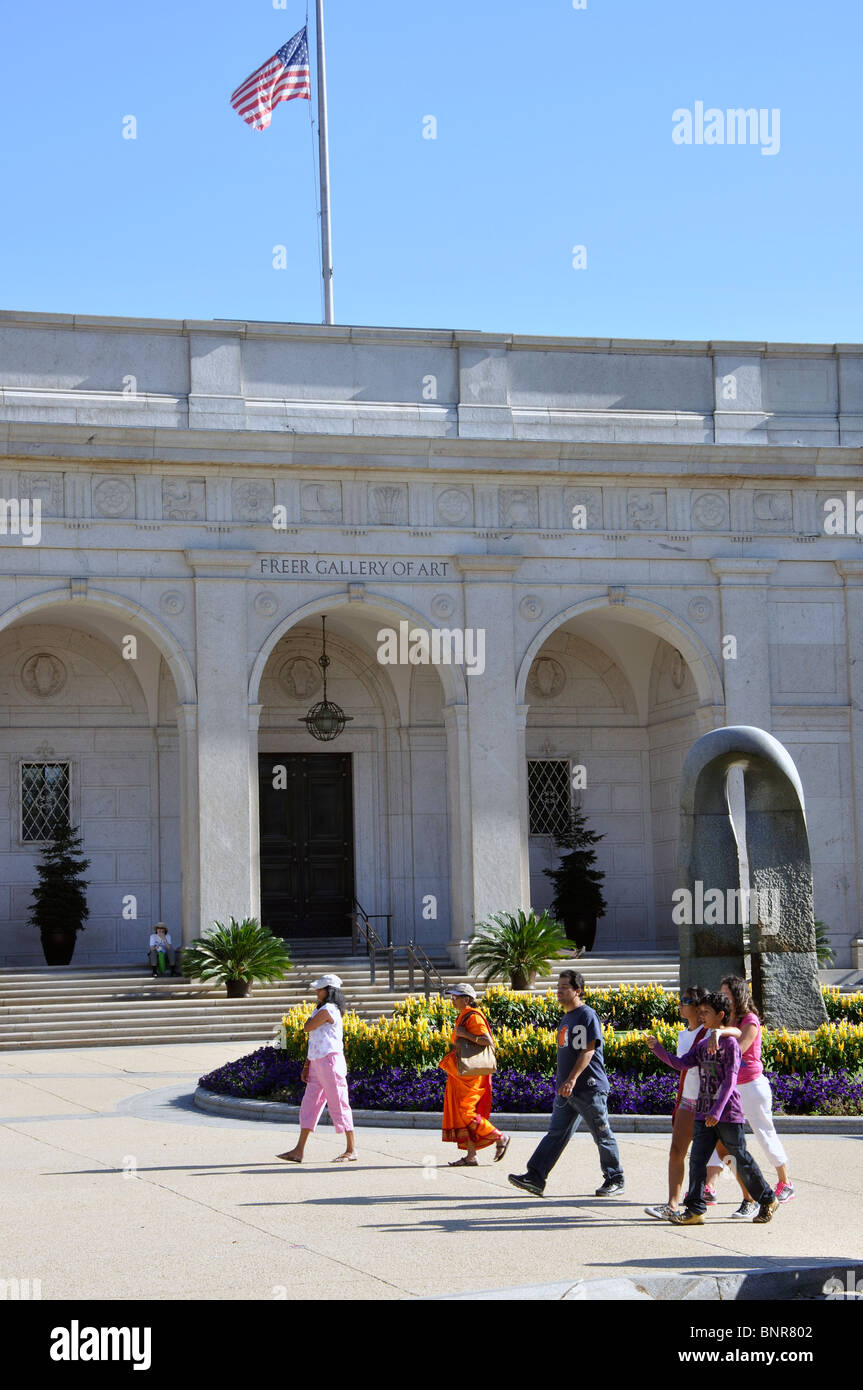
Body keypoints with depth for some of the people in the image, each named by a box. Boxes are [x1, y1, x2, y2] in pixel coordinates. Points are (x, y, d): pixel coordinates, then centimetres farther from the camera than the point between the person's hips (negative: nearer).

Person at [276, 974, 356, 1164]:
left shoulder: (328, 1010, -12)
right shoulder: (320, 1010, 18)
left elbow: (308, 1028, -12)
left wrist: (309, 1018, 10)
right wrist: (306, 1067, 18)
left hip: (330, 1061, -10)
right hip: (317, 1064, 10)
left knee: (338, 1104, -4)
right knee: (308, 1105, 7)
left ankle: (351, 1150, 3)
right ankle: (298, 1151, 7)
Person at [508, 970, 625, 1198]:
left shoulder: (587, 1016, -12)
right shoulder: (566, 1017, 16)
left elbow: (588, 1051, -20)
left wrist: (572, 1080, -26)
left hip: (589, 1088, -9)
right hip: (567, 1091, 9)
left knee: (603, 1136, 3)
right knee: (556, 1134, 4)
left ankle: (615, 1181, 14)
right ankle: (535, 1178, 0)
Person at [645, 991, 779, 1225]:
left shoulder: (730, 1042, -10)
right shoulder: (702, 1044, 13)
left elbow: (730, 1080, -16)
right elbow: (681, 1064, 4)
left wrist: (717, 1111, -24)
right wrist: (658, 1049, -10)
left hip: (728, 1114, -7)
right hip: (704, 1114, 7)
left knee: (742, 1159, 3)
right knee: (697, 1160, -2)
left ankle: (768, 1200, 20)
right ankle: (695, 1210, -2)